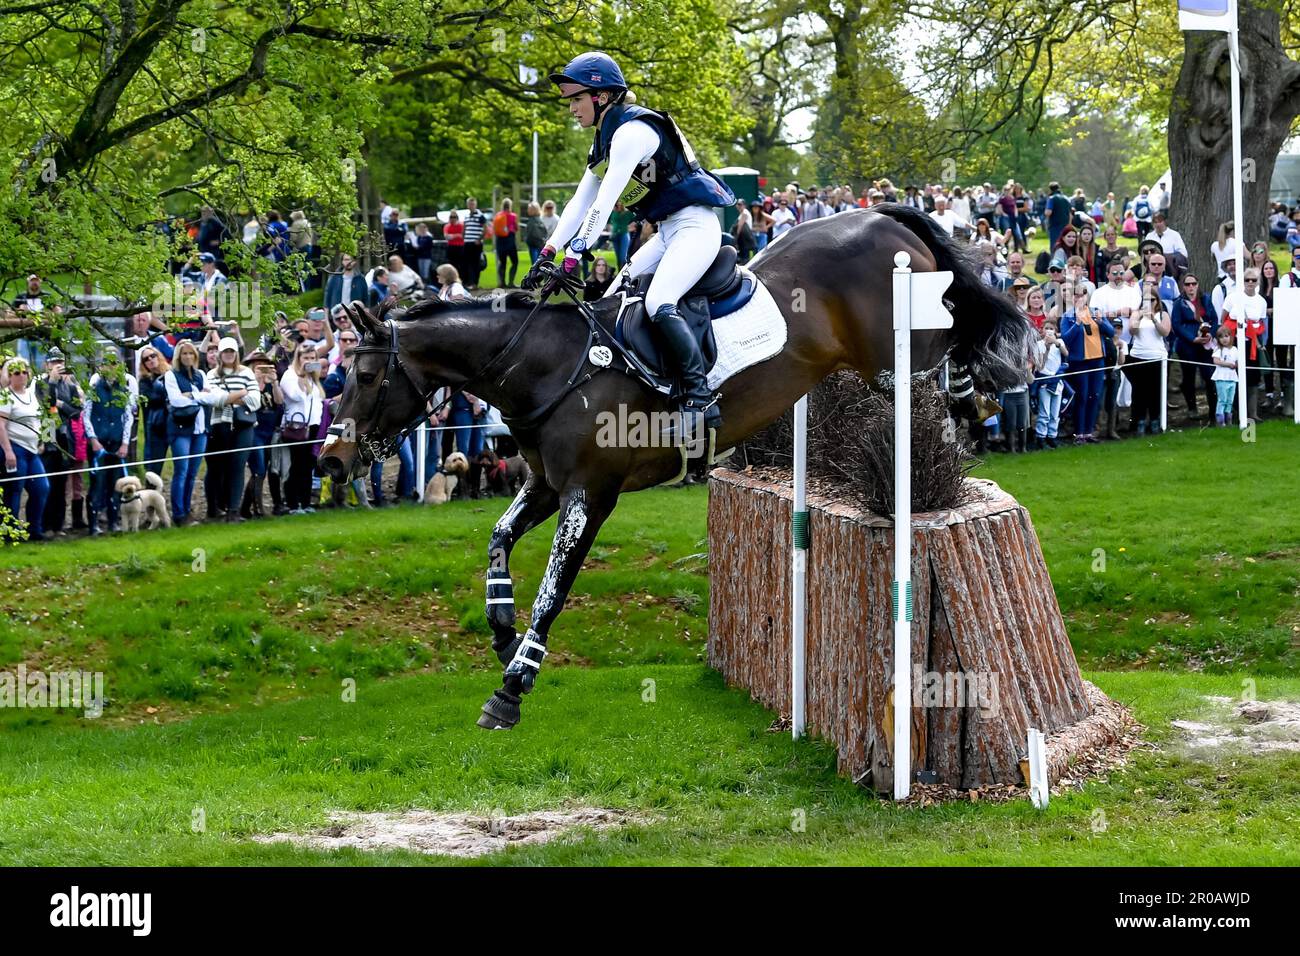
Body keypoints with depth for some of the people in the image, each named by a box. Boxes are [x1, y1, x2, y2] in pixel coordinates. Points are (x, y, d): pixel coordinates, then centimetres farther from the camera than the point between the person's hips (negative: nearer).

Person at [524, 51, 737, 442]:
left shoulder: (632, 131, -19)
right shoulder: (606, 138, 13)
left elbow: (604, 203, -25)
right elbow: (581, 202, 13)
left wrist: (574, 257, -28)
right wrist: (548, 251, 4)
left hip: (696, 226, -11)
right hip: (667, 233, 11)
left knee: (658, 303, -29)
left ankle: (700, 399, -30)